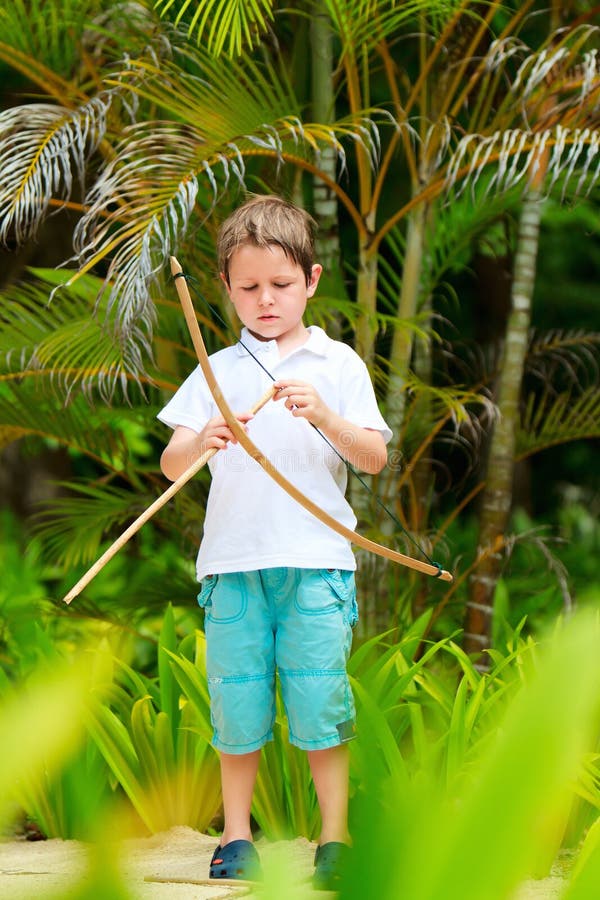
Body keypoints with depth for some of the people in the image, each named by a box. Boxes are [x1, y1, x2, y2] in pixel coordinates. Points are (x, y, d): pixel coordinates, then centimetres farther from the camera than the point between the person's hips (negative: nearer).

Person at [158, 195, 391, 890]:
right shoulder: (218, 370, 12)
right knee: (236, 703, 3)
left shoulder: (337, 364, 8)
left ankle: (334, 838, 5)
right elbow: (170, 465, 3)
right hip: (233, 559, 2)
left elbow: (374, 458, 0)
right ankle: (235, 838, 15)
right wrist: (202, 441, -19)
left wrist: (323, 415, -17)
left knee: (319, 699, -5)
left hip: (316, 558, -2)